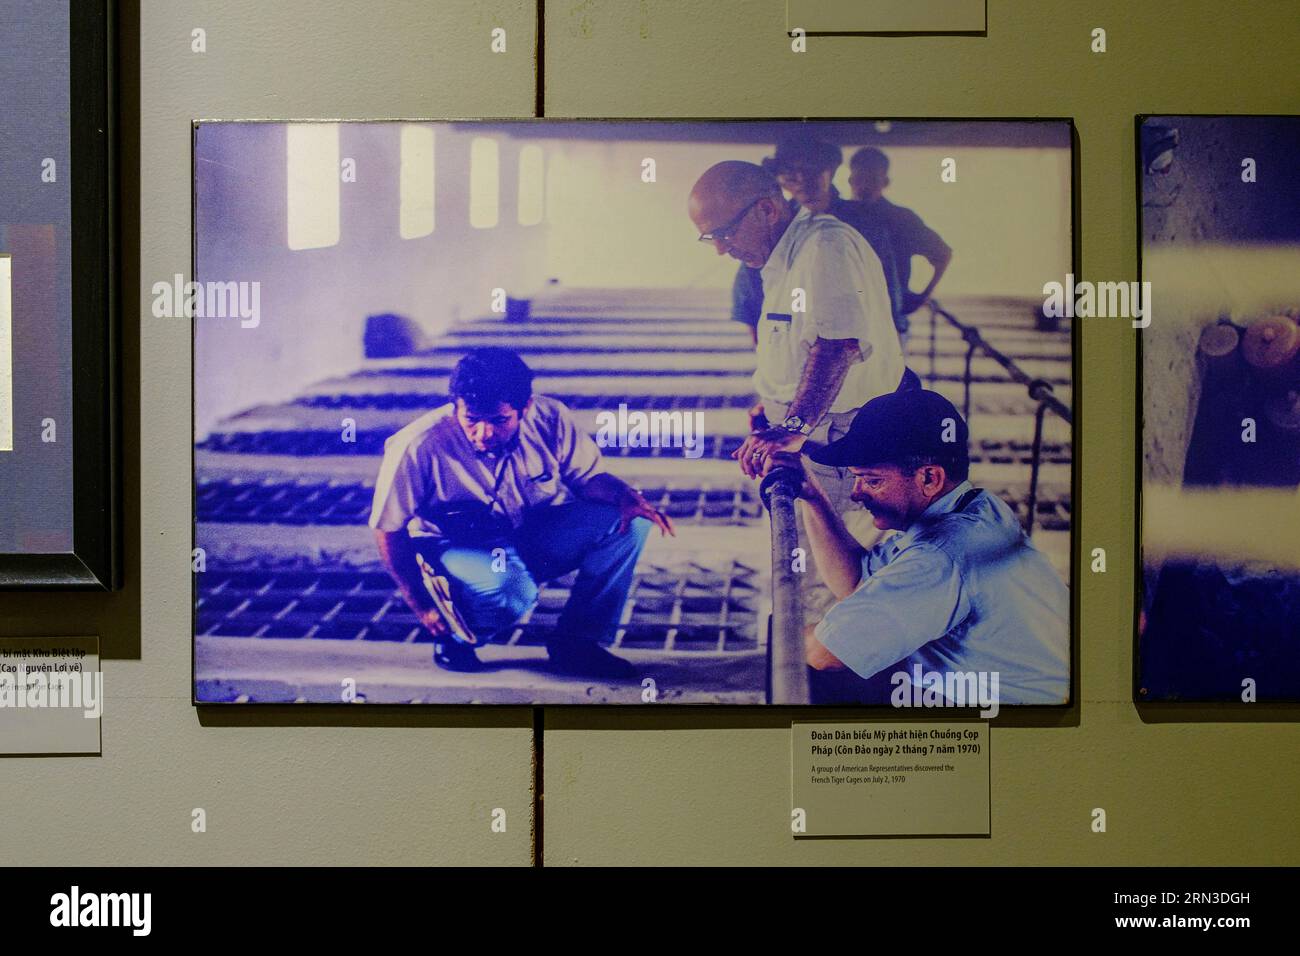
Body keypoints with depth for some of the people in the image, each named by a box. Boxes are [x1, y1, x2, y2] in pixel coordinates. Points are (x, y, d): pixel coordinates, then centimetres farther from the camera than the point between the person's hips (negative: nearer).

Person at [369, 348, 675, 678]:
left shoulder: (549, 418, -16)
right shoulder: (416, 448, -25)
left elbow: (588, 476, -3)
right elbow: (388, 531, -14)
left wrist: (625, 496, -26)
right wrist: (422, 607, -14)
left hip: (536, 534, 5)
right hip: (456, 548, -4)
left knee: (630, 520, -17)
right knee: (511, 589, -39)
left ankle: (576, 641, -3)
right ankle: (455, 637, -3)